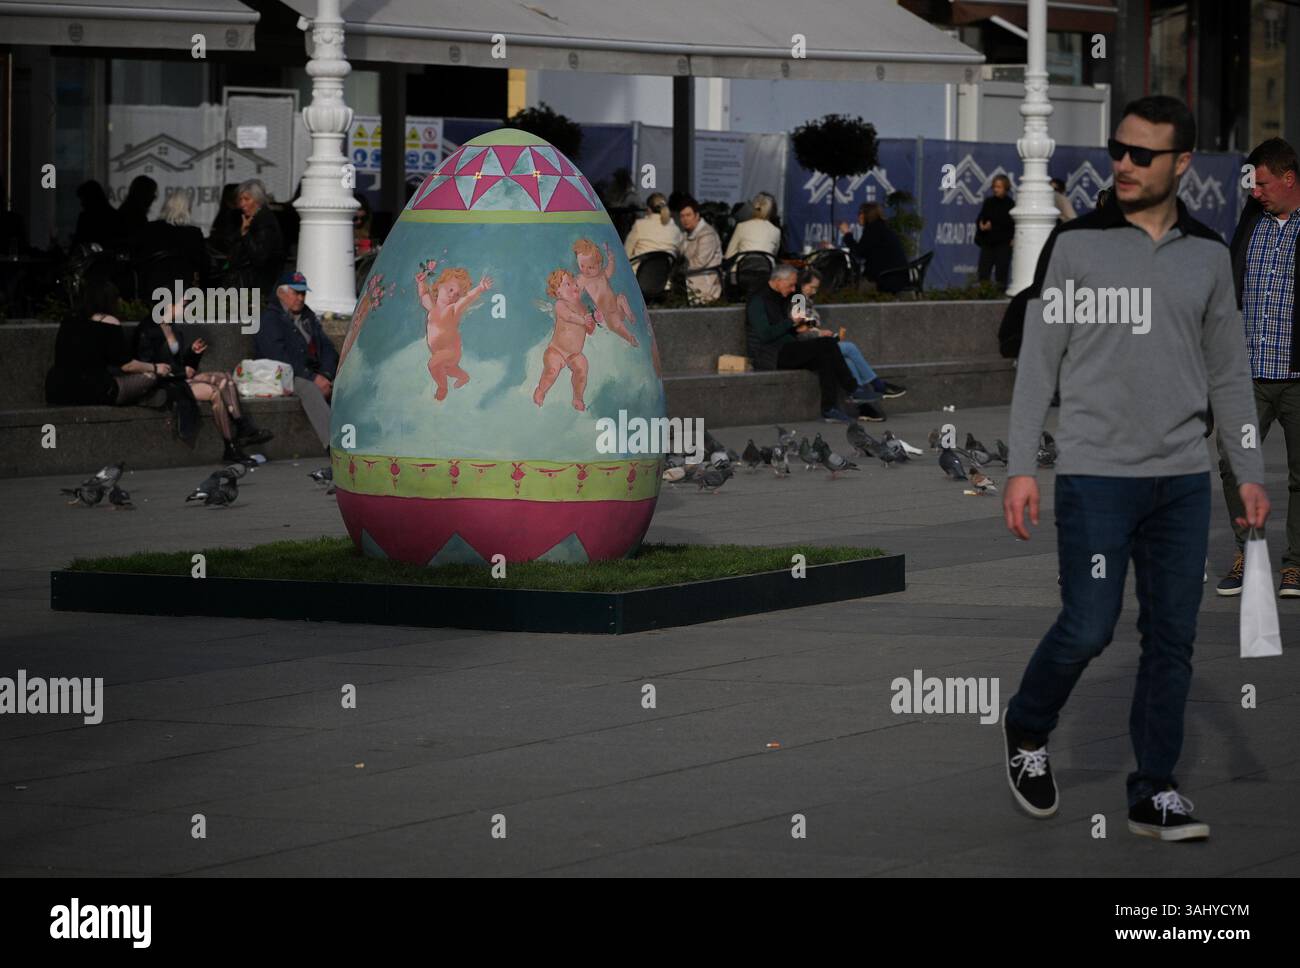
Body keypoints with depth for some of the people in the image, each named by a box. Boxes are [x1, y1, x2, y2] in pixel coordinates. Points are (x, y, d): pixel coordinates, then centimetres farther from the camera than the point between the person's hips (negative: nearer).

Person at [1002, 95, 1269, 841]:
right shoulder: (1079, 244, -2)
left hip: (1182, 480, 3)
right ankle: (1027, 735, 20)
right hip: (1096, 474, -3)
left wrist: (1250, 471, 8)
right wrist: (1022, 467, -6)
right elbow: (1039, 361, -1)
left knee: (1173, 638, 3)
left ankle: (1156, 793, 10)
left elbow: (1230, 372, 13)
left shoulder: (1208, 255, 7)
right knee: (1089, 629, -6)